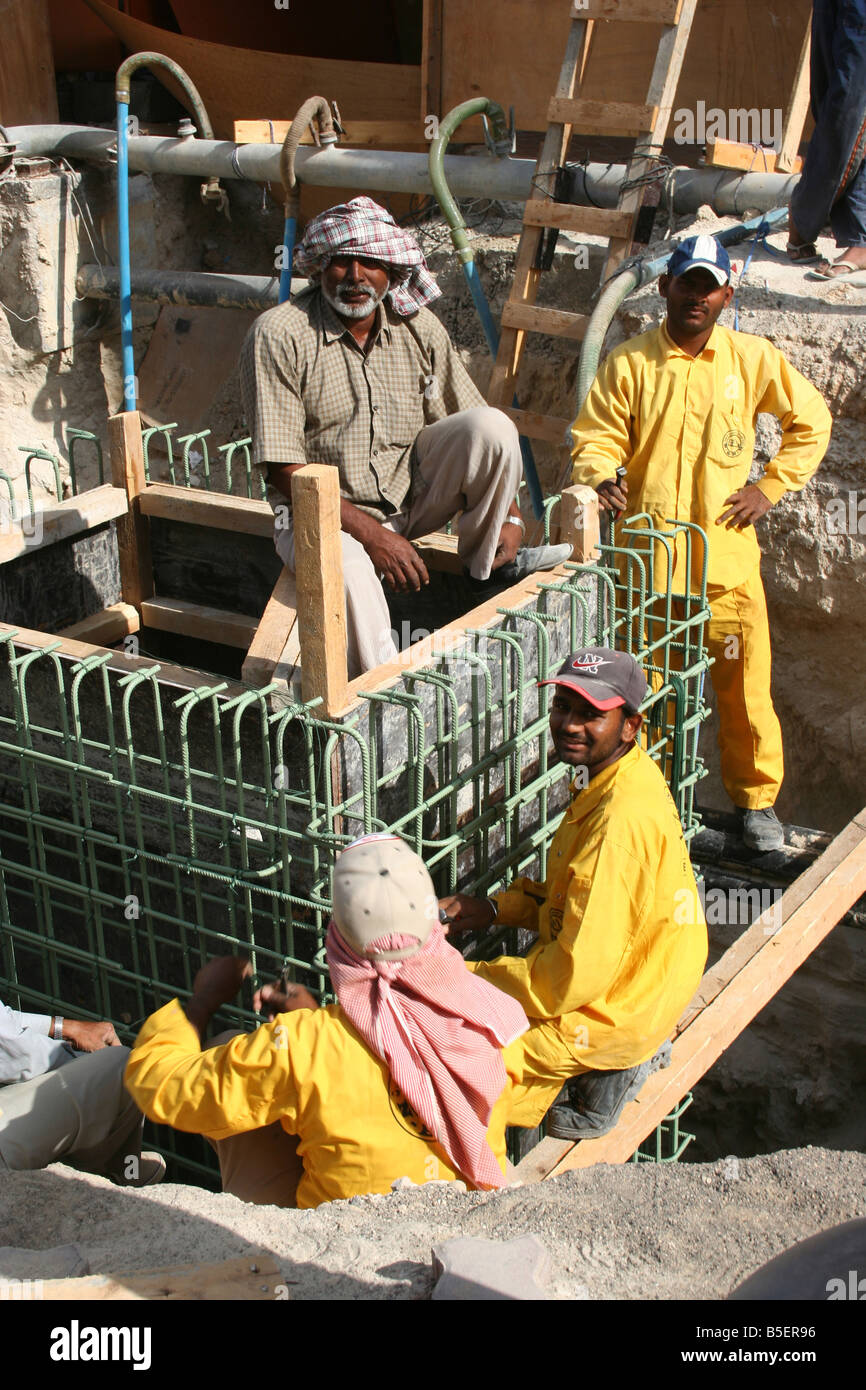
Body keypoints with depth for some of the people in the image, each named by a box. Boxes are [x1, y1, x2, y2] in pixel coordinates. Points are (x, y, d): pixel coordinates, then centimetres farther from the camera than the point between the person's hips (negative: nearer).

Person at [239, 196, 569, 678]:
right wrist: (371, 534, -24)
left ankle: (486, 565, 2)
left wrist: (510, 515, -8)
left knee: (494, 425, -18)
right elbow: (286, 471, -18)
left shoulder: (418, 327, -2)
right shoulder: (279, 336, -15)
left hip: (411, 493, 5)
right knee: (346, 565, -39)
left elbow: (479, 434, 5)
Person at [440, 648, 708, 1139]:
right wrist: (495, 909, 1)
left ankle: (603, 1071, 1)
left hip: (613, 1009, -10)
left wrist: (468, 983, -19)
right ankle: (629, 1052, 16)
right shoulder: (624, 779, 0)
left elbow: (577, 975, -29)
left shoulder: (619, 820, -31)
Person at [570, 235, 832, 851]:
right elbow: (596, 437, 3)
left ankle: (756, 799, 19)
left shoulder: (752, 358, 5)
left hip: (726, 552, 0)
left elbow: (811, 421, 15)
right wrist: (603, 476, -20)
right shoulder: (628, 363, 3)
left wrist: (771, 486, 6)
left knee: (744, 683, 1)